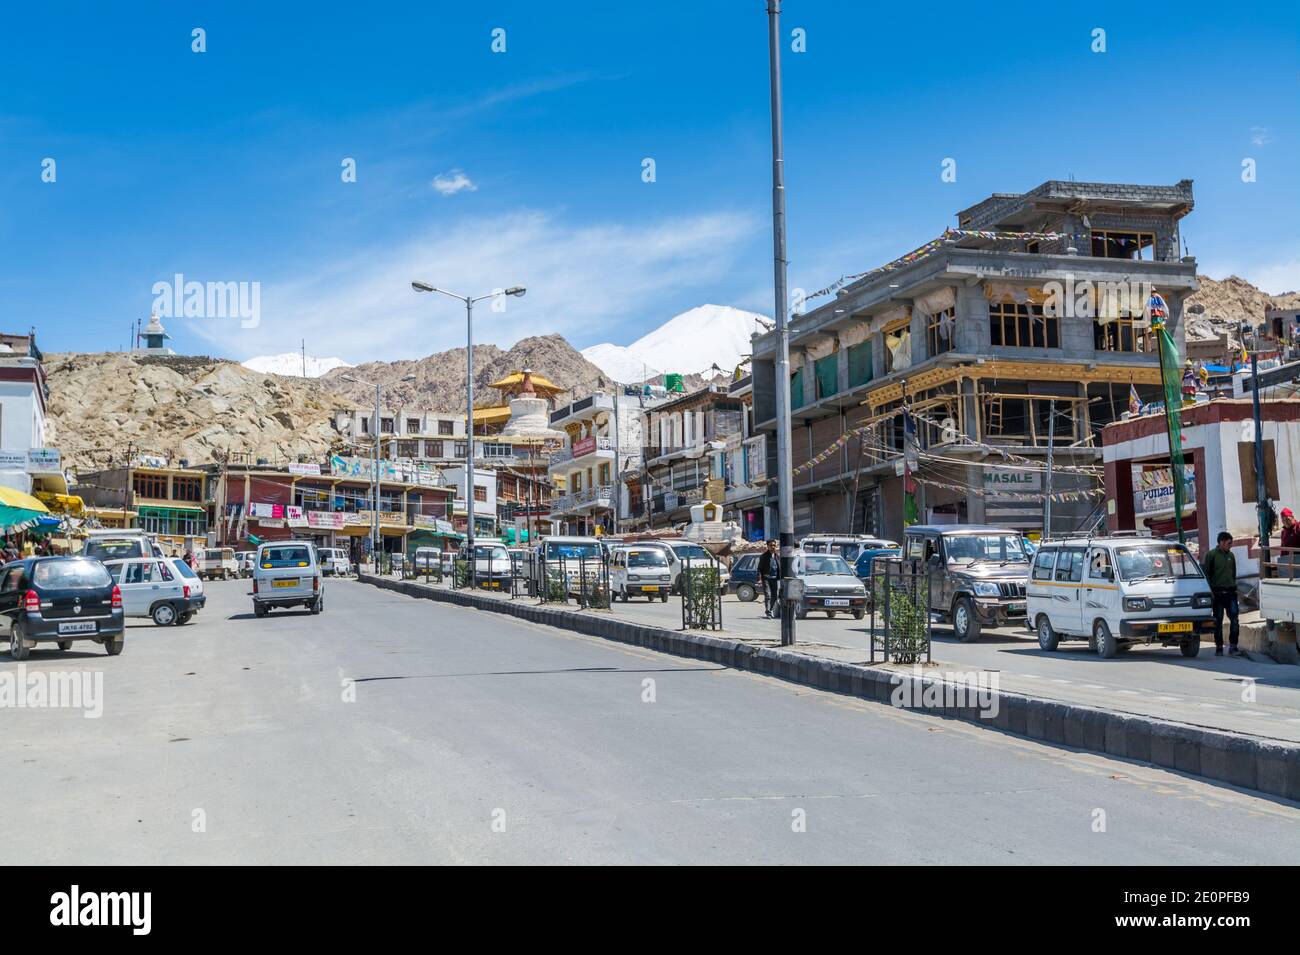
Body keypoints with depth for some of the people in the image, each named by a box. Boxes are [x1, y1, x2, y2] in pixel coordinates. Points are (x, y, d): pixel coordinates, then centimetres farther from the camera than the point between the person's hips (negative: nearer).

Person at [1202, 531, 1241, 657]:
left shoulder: (1231, 555, 13)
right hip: (1218, 593, -4)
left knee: (1234, 618, -7)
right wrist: (1211, 590, -8)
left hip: (1231, 592, 4)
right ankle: (1219, 647, 11)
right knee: (1218, 621, 3)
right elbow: (1206, 574, -4)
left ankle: (1233, 647, -5)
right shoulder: (1211, 555, -3)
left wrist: (1234, 586, 14)